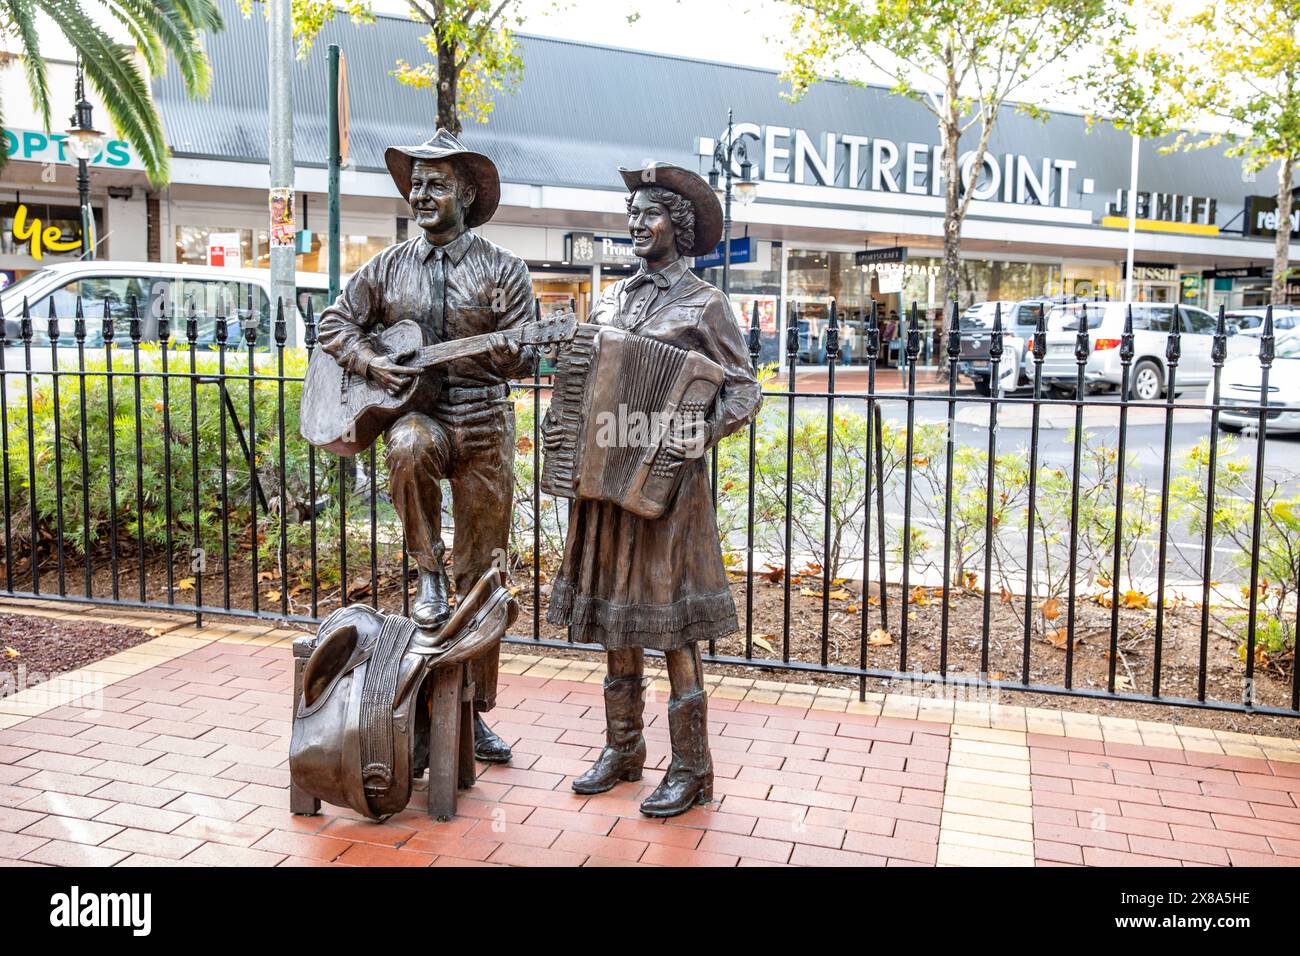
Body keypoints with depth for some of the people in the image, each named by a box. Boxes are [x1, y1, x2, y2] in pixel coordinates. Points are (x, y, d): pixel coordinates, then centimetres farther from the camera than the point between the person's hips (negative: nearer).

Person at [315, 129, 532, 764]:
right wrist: (371, 363, -4)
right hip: (413, 411, 1)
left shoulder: (501, 269, 3)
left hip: (484, 424, -1)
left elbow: (526, 357, 0)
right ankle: (427, 573, -14)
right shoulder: (389, 266, 9)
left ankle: (474, 711, 14)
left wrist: (508, 353, -24)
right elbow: (335, 322, 15)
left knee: (482, 576, 2)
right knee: (407, 449, -39)